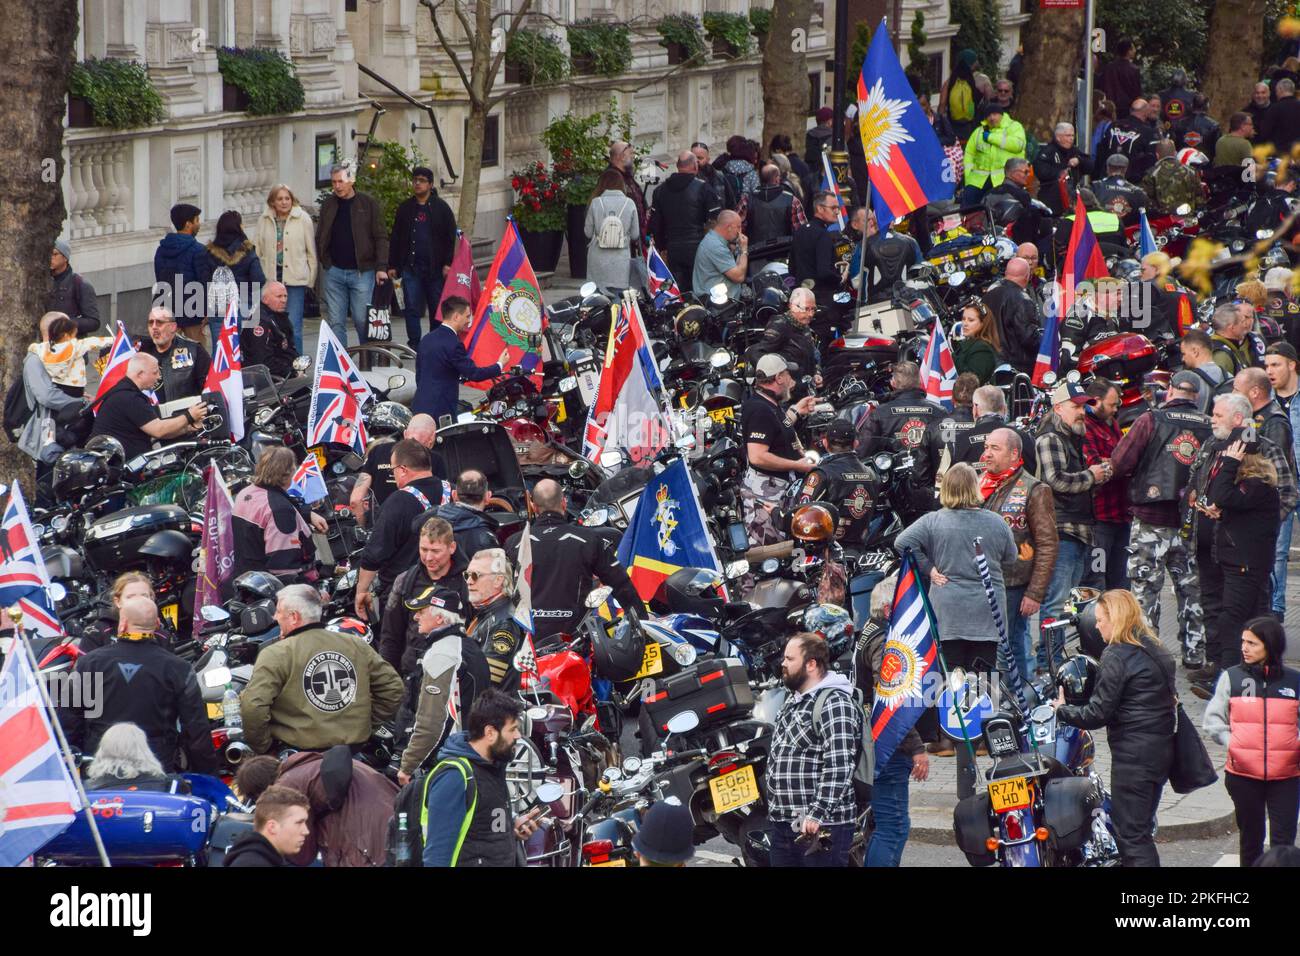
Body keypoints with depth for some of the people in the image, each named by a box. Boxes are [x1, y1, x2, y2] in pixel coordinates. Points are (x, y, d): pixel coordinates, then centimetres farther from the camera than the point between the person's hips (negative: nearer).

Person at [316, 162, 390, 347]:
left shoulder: (368, 204, 0)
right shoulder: (328, 205, 10)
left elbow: (381, 238, -3)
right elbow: (320, 238, 15)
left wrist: (381, 267, -11)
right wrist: (325, 262, 3)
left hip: (361, 271, -3)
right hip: (334, 272, 3)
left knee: (363, 321, -2)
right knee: (336, 323, 2)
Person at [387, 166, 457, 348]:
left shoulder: (441, 207, 4)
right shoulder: (405, 208, 11)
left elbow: (451, 237, 3)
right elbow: (395, 239, 14)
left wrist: (448, 263, -7)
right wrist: (392, 266, 8)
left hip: (435, 267, -2)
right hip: (411, 267, 2)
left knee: (437, 309, 3)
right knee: (412, 308, -2)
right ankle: (414, 345, 2)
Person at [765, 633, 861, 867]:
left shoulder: (834, 704, -12)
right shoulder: (792, 703, 18)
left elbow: (839, 768, -20)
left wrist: (816, 815, -24)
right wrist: (774, 809, 23)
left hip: (821, 827, -9)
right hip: (783, 825, 9)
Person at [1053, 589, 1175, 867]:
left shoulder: (1117, 656, -14)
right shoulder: (1156, 651, 13)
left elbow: (1098, 713, -16)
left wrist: (1062, 710, -1)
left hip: (1133, 754, -9)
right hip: (1162, 749, 9)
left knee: (1131, 835, -6)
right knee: (1141, 830, 17)